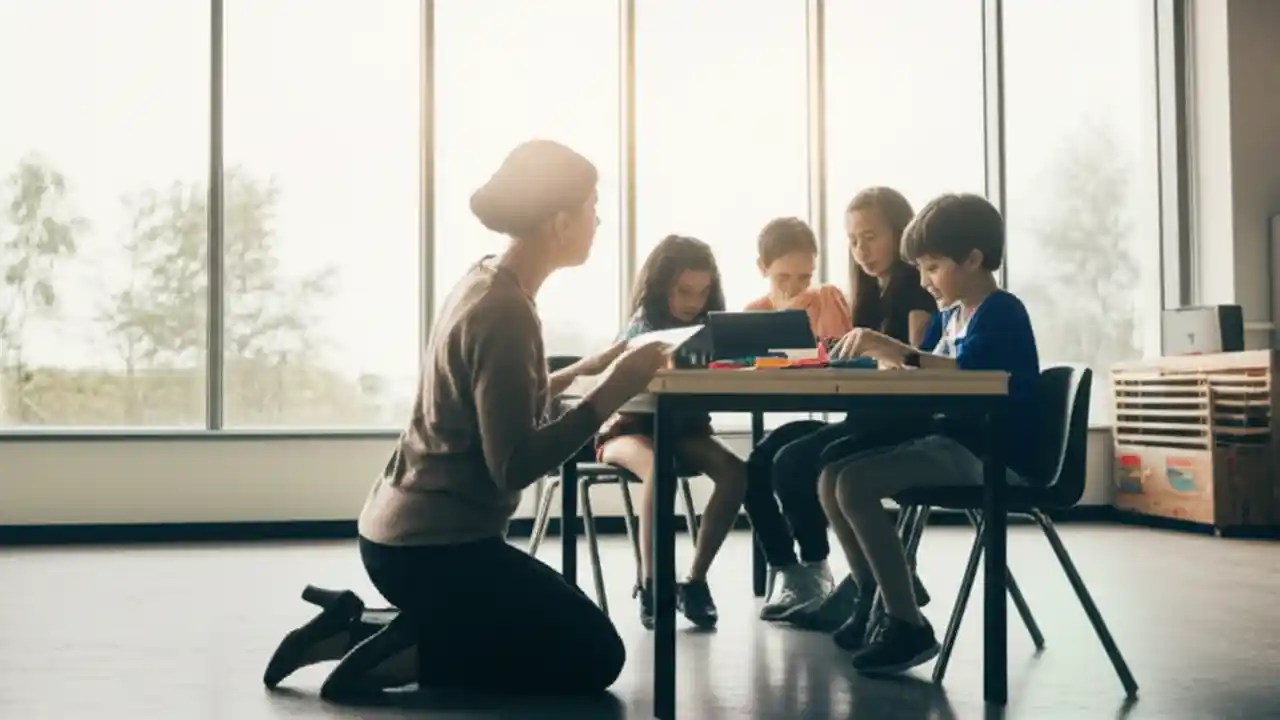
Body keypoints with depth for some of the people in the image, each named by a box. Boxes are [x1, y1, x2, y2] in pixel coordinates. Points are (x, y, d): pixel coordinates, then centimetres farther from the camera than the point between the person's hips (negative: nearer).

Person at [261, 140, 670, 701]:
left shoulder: (484, 282, 7)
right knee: (594, 655, 2)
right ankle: (392, 657, -5)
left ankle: (354, 633, 14)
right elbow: (515, 465, -23)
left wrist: (582, 369, 19)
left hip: (403, 532, 9)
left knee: (545, 637, 24)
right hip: (434, 546, -9)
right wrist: (610, 395, -22)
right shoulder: (504, 312, -20)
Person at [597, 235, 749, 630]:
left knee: (736, 471, -24)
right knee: (660, 468, -38)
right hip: (631, 427, -4)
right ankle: (650, 584, -29)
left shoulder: (709, 326, 3)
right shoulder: (642, 327, -11)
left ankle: (694, 580, -16)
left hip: (685, 429, 5)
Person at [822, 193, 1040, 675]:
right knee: (832, 476, 2)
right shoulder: (950, 314, 17)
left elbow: (964, 371, -28)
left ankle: (908, 626, -18)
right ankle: (870, 600, 13)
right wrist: (884, 356, -2)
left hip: (991, 453, -9)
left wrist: (894, 349, -34)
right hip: (951, 443, 9)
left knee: (856, 482, -23)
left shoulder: (1001, 312, -11)